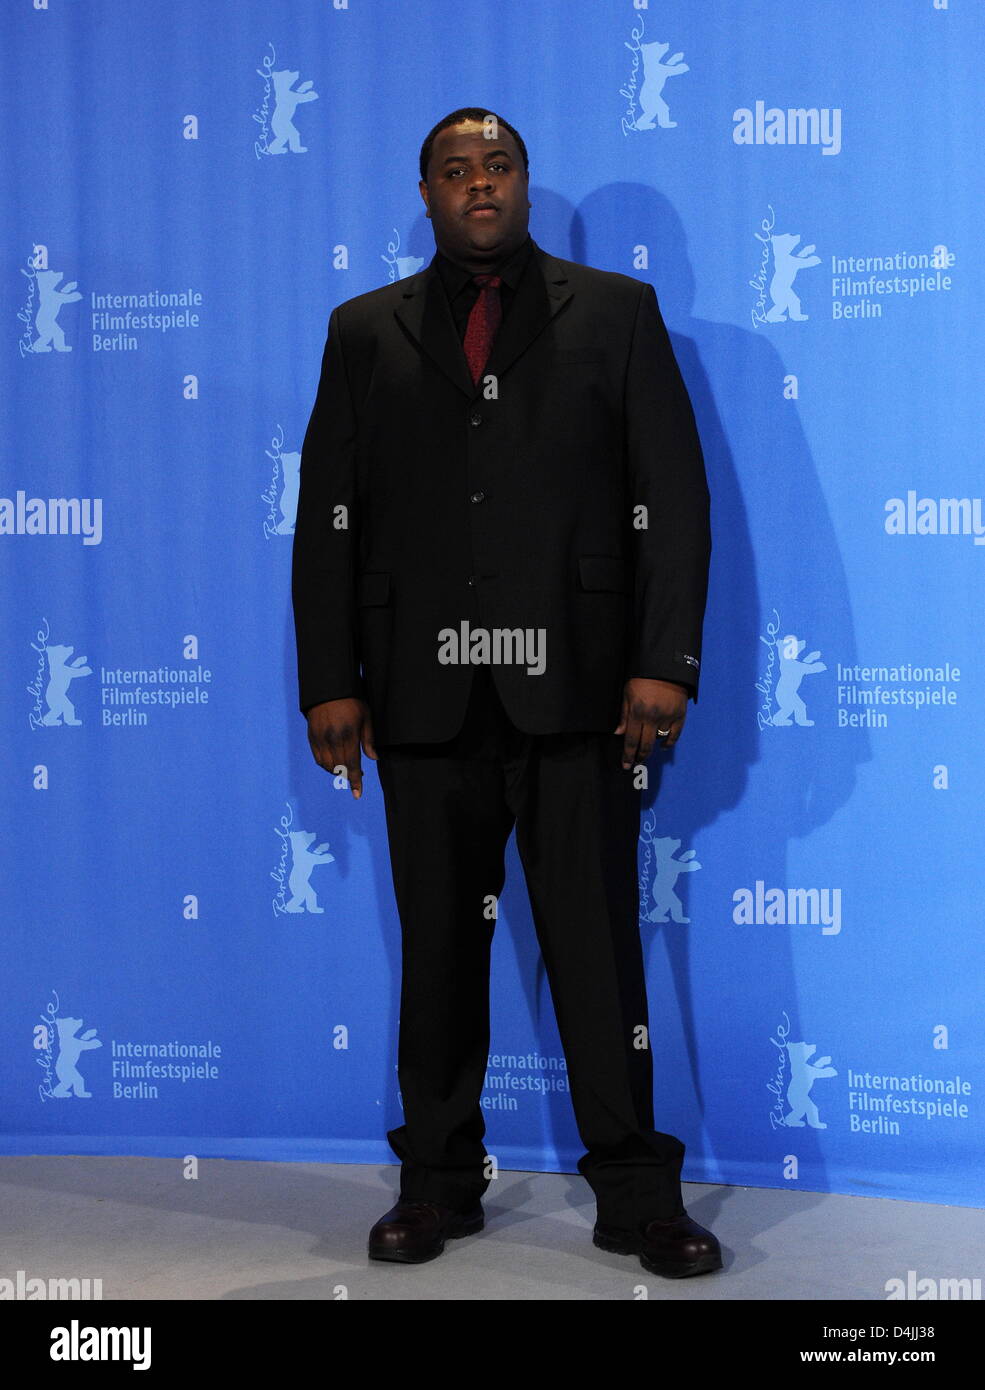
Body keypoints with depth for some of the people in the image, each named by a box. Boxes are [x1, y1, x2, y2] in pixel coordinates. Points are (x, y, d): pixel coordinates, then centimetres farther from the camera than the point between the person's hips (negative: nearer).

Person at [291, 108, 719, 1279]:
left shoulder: (614, 313, 9)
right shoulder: (366, 333, 13)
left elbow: (673, 497, 3)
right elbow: (326, 515, 10)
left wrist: (664, 661, -7)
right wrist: (330, 682, 2)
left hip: (575, 686, -2)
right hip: (424, 691, 2)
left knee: (599, 943, -1)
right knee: (439, 948, 7)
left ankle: (636, 1196, 8)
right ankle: (438, 1184, 19)